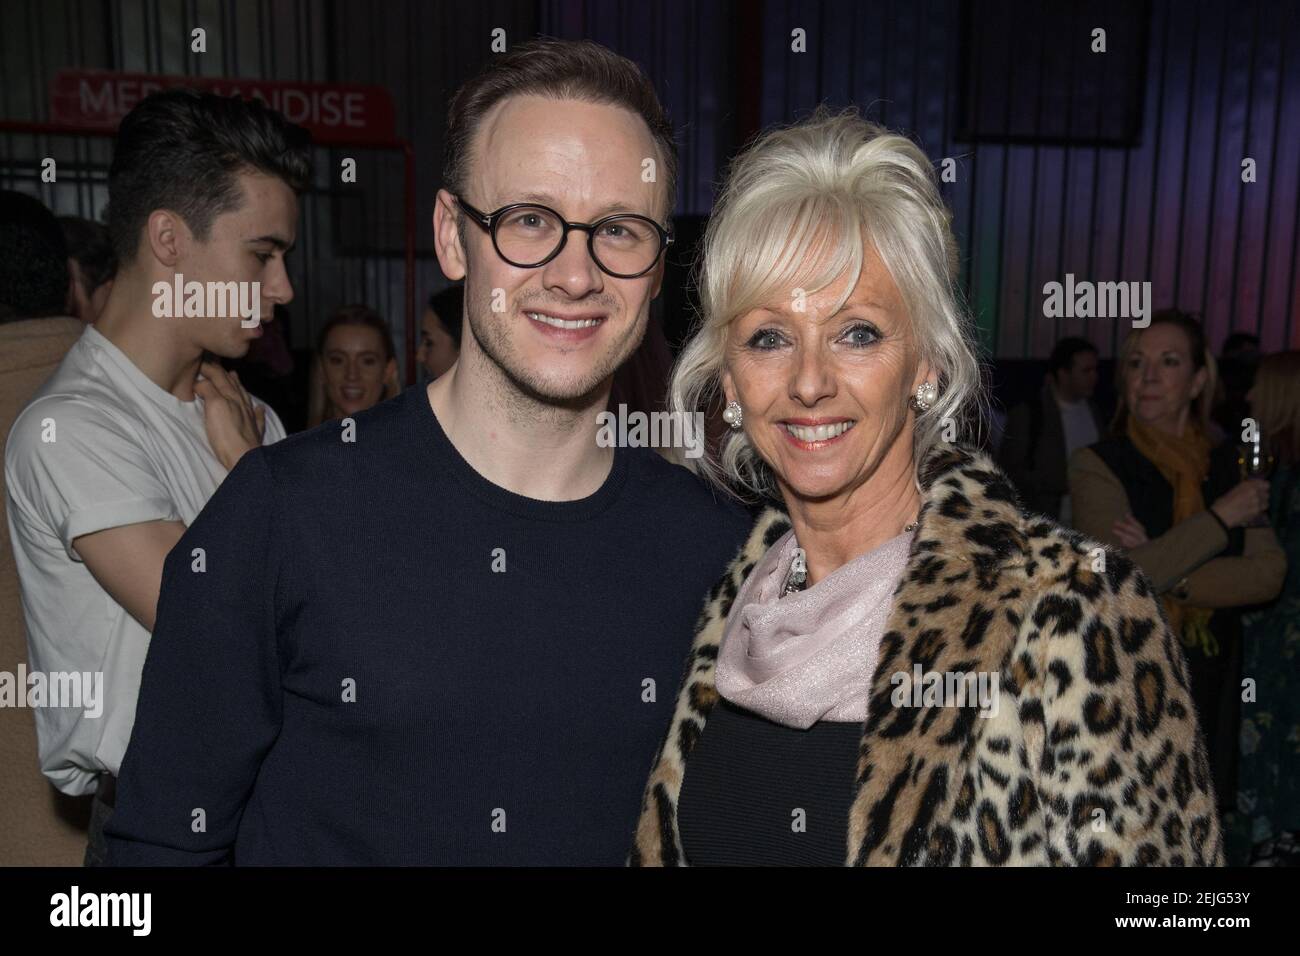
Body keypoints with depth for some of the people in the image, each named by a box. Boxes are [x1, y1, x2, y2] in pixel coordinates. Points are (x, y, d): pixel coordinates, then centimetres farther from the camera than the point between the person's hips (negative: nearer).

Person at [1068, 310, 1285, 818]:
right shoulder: (1098, 465, -5)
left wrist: (1170, 579, -15)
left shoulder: (1227, 466, 9)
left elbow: (1269, 574, -1)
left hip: (1210, 685, 4)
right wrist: (1221, 517, -11)